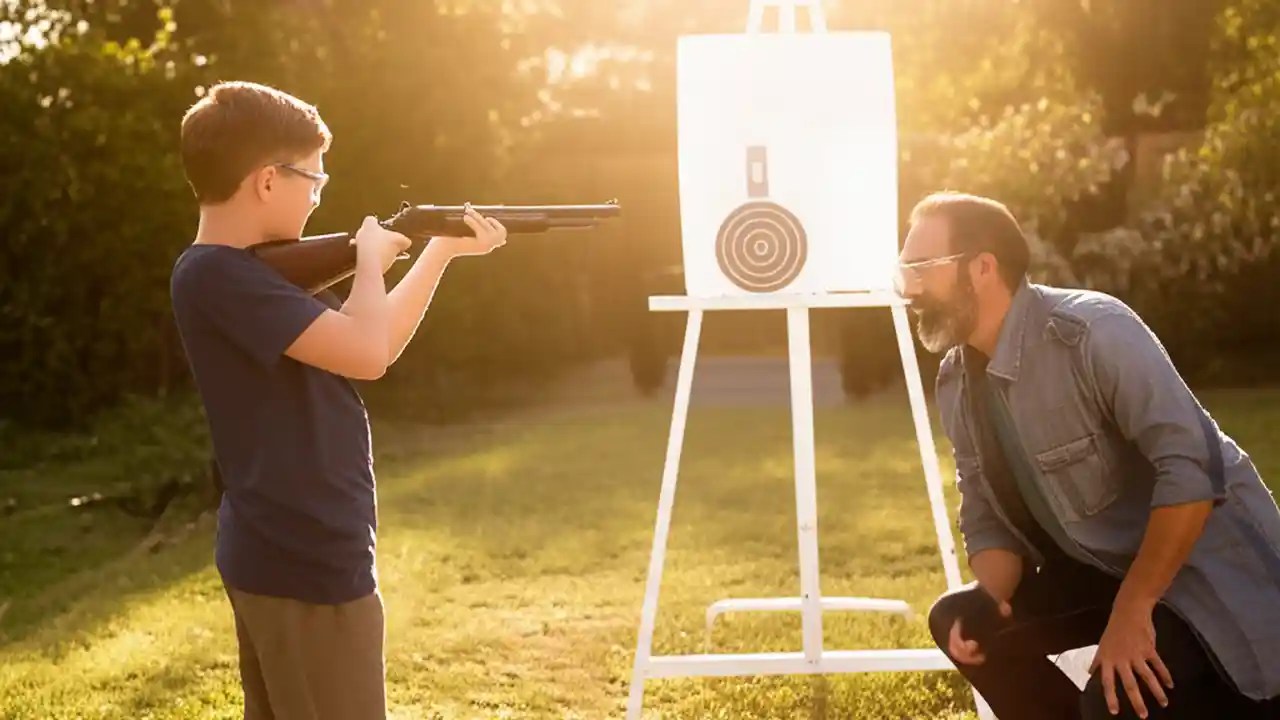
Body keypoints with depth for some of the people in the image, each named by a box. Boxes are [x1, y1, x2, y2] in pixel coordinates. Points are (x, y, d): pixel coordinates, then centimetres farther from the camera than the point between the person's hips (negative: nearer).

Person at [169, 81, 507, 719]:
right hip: (305, 564, -10)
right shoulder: (216, 275, -19)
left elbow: (369, 345, 19)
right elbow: (366, 352, -27)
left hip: (280, 555, 10)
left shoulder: (248, 269, 12)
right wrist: (371, 257, -9)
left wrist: (443, 251, 13)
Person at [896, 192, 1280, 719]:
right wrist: (988, 600, -16)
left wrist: (1132, 609, -27)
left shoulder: (1091, 331, -25)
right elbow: (989, 518, 5)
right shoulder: (956, 382, -1)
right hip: (1103, 565, 8)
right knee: (958, 623, -2)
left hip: (1207, 564, -7)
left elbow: (1191, 469, -30)